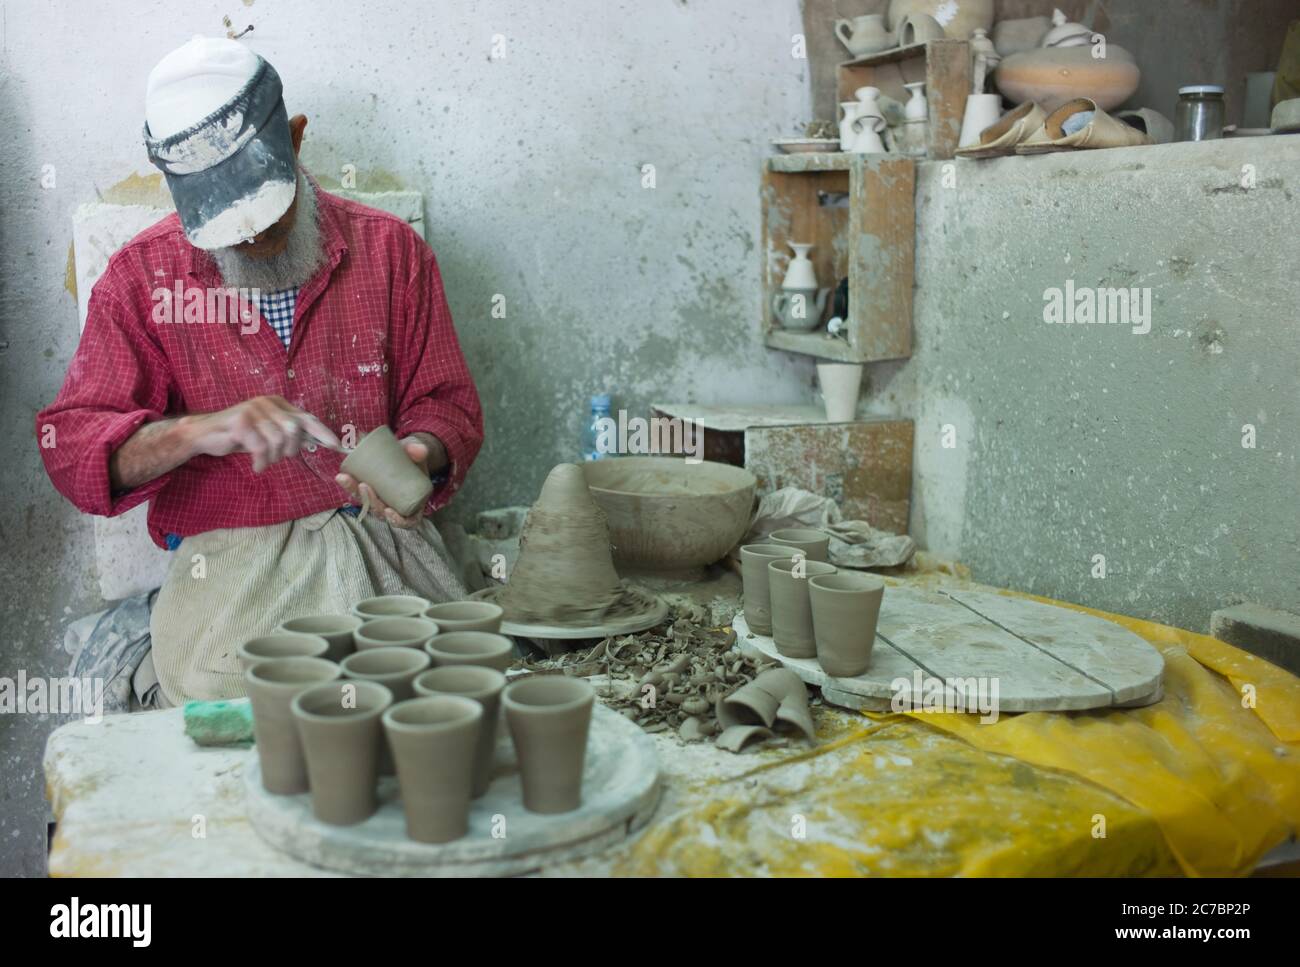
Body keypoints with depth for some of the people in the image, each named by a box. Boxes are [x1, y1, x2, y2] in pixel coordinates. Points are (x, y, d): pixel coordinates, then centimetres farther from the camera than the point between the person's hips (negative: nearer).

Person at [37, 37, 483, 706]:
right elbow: (69, 444, -3)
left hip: (383, 550, 2)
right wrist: (198, 432, -22)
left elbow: (446, 401, 9)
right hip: (228, 567, -1)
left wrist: (419, 456, -15)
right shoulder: (141, 275, 4)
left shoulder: (389, 248, 6)